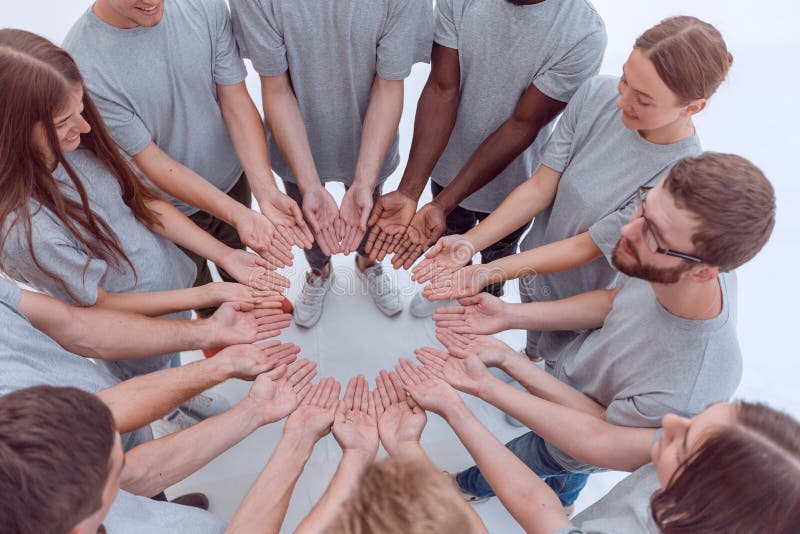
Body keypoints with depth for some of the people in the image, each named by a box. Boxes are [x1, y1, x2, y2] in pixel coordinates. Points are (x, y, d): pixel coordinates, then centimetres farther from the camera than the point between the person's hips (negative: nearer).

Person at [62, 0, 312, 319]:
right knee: (194, 279, 28)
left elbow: (236, 101, -18)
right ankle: (210, 314, 62)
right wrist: (239, 214, -36)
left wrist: (266, 191, -31)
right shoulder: (82, 65, -32)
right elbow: (151, 161, -27)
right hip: (172, 203, -2)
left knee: (236, 250, 32)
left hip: (232, 174, 3)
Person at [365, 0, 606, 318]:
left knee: (496, 254, 26)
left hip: (509, 181, -2)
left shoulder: (584, 34, -29)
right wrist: (409, 192, -35)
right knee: (450, 237, 29)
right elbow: (442, 90, -25)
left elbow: (522, 125, -28)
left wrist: (442, 205, -33)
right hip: (450, 164, 2)